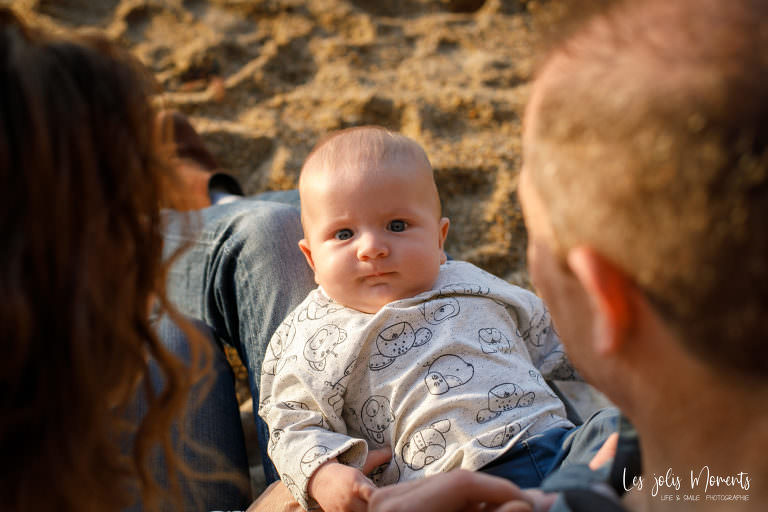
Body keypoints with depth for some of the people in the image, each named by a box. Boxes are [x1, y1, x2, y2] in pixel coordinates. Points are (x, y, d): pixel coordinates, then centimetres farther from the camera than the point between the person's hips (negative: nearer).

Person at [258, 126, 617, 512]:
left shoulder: (470, 284, 21)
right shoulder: (311, 337, 10)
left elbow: (545, 335, 33)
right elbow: (296, 426, 6)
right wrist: (324, 474, -13)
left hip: (553, 441, 4)